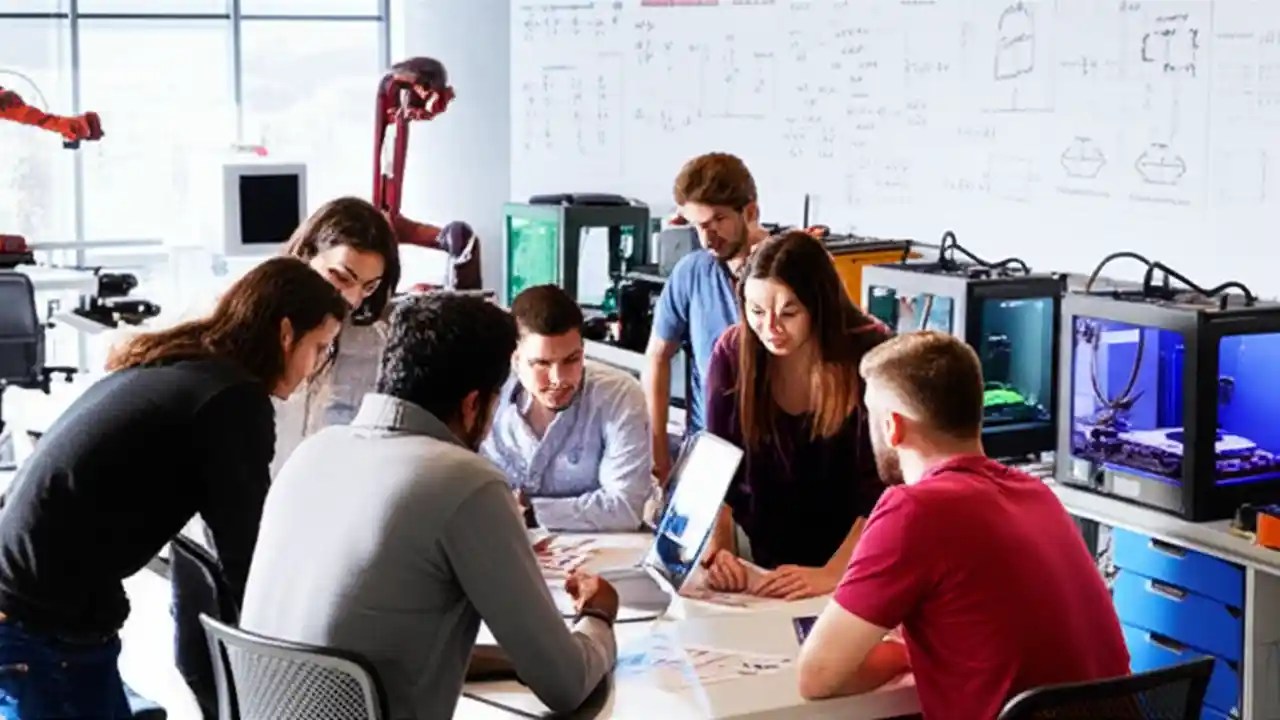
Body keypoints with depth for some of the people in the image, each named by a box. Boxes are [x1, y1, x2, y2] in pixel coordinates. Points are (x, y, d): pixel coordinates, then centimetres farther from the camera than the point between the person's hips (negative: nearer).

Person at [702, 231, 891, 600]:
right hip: (763, 555, 2)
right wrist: (718, 550, -22)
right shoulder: (733, 353, -7)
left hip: (853, 555, -1)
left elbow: (883, 487, -17)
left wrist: (832, 574, -28)